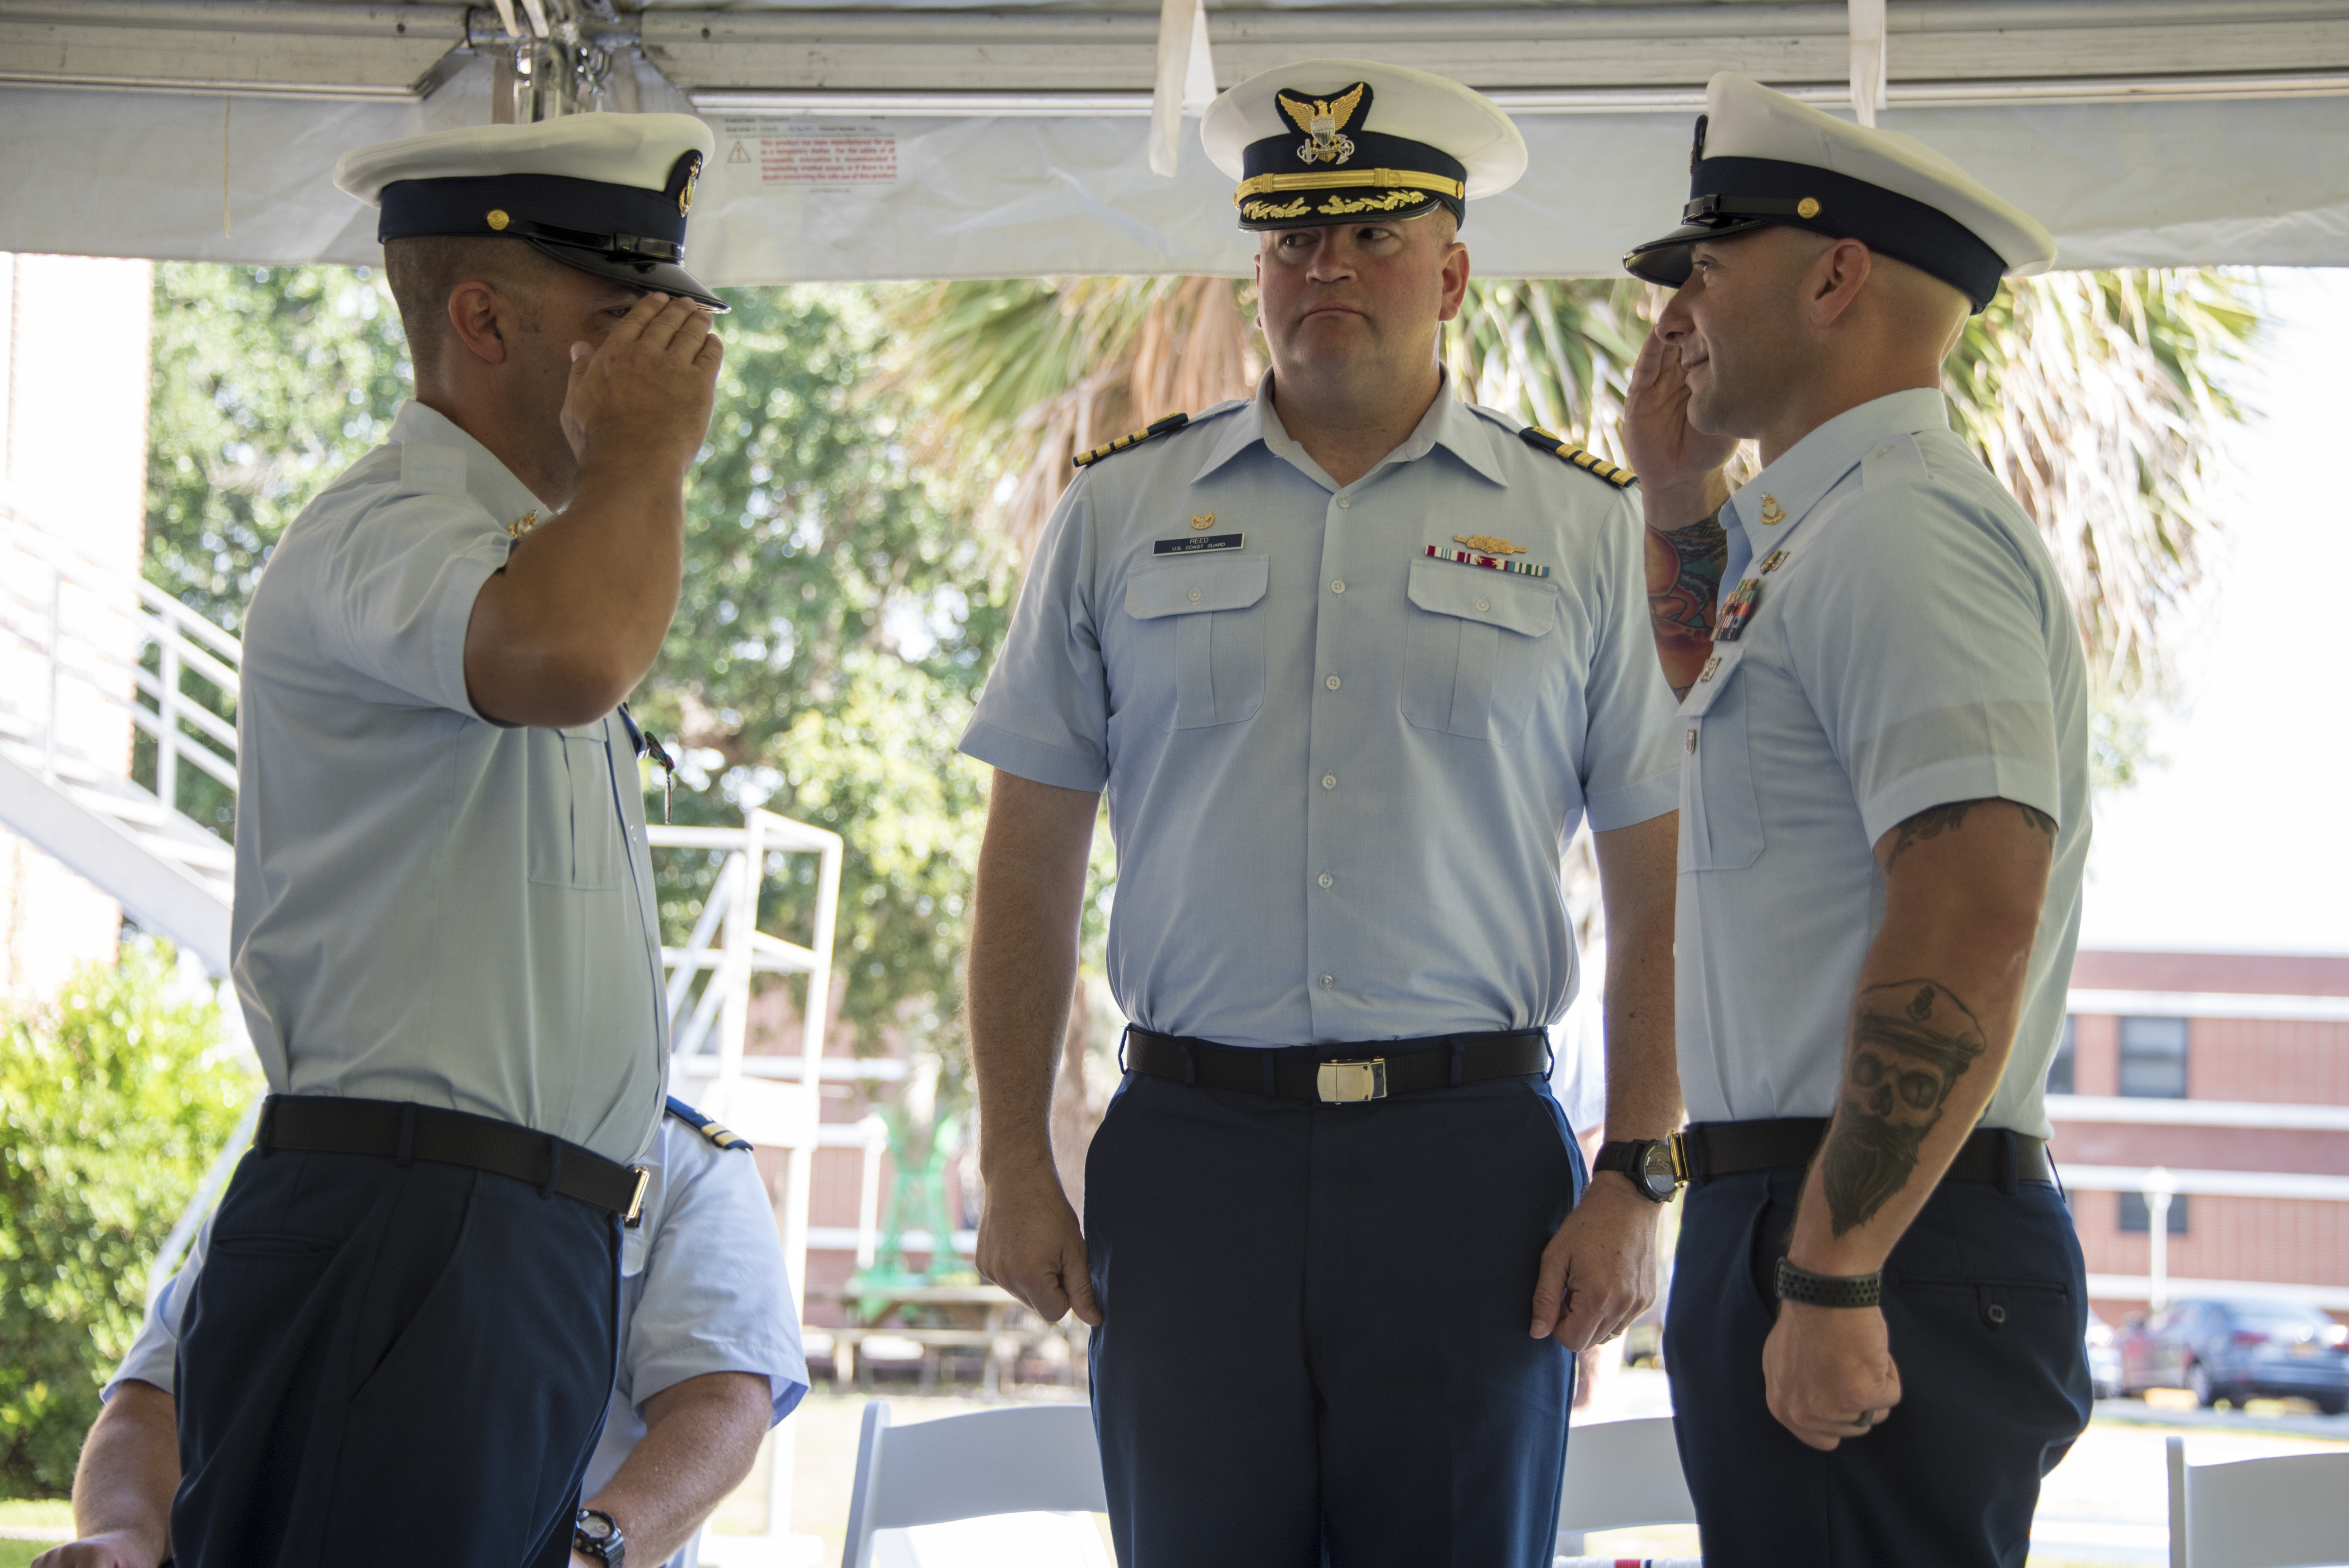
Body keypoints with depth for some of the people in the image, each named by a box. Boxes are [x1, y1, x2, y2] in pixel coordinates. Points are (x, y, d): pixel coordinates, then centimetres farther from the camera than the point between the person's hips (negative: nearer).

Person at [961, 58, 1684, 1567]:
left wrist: (1637, 1187, -4)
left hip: (1471, 1159, -1)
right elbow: (1031, 864, 11)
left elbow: (1659, 892, 5)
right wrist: (1015, 1165, 4)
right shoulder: (1122, 509, 10)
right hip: (1189, 1152, 1)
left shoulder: (1585, 527, 7)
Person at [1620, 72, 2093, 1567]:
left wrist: (1833, 1276, -26)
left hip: (1867, 1241, -10)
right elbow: (1728, 716, 43)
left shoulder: (1904, 530, -13)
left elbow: (1969, 928, -24)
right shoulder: (1826, 530, 19)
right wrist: (1683, 492, 26)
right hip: (1819, 1226, 10)